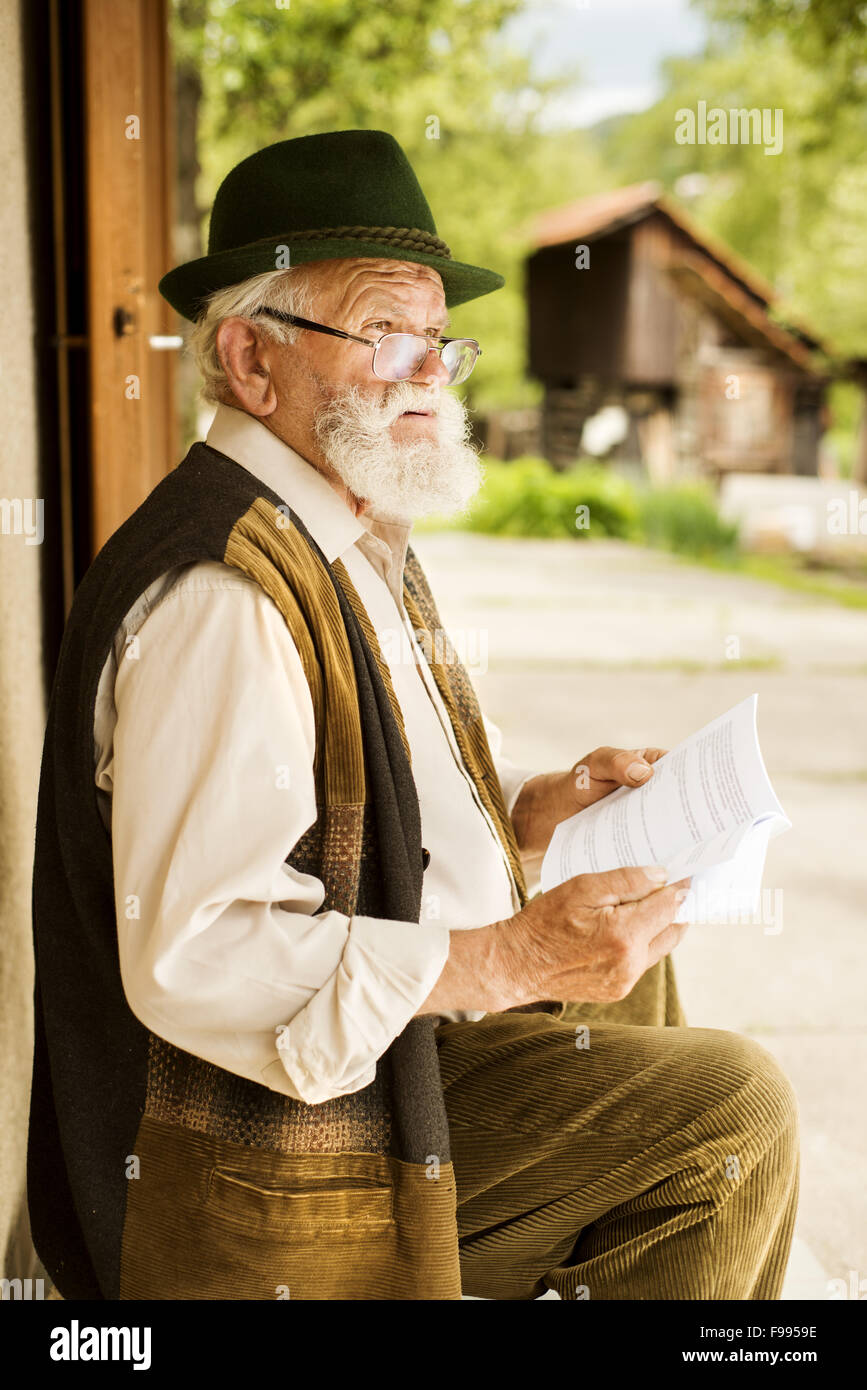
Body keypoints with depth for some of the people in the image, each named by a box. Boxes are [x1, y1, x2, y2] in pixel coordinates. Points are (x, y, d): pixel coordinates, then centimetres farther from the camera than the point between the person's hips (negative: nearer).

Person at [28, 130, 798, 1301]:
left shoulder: (362, 540, 9)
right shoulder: (219, 594, -25)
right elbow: (192, 959, -32)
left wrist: (537, 808, 2)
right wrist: (507, 959, -33)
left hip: (403, 1033, 10)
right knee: (734, 1109, -8)